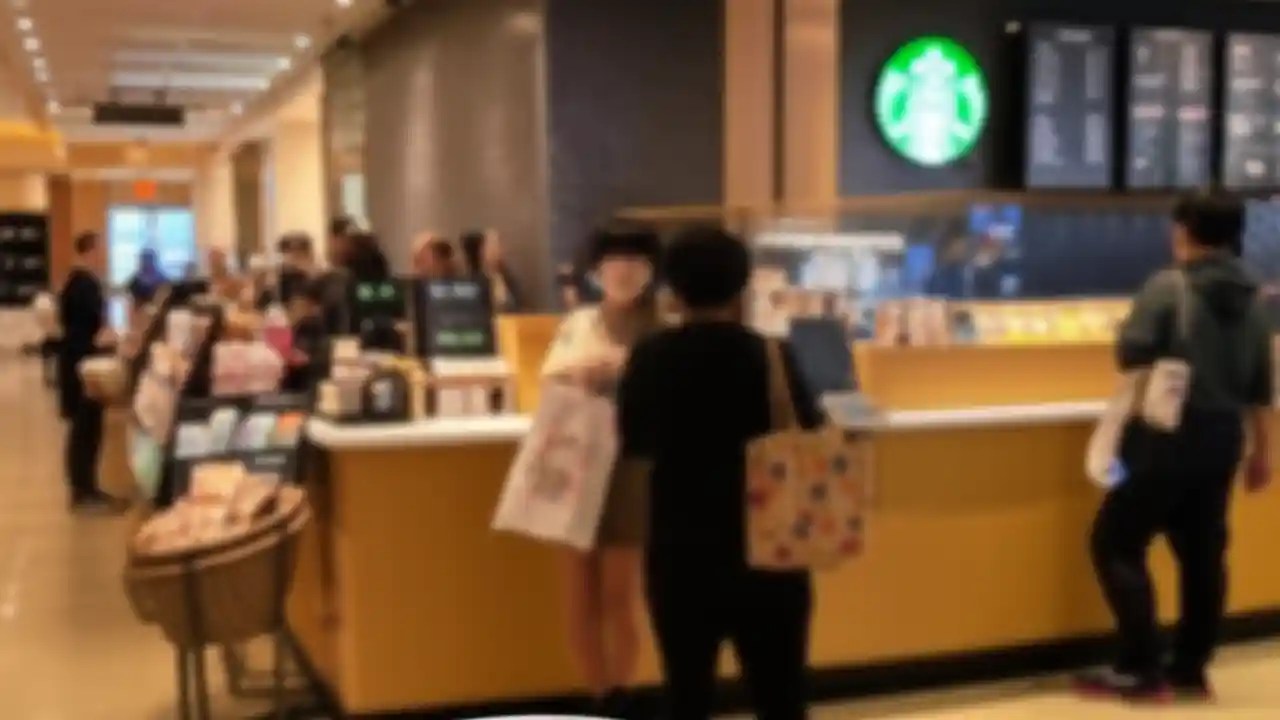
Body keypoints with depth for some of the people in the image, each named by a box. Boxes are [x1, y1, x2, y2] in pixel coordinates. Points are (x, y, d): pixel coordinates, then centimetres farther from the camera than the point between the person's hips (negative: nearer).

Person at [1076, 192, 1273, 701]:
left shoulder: (1168, 286, -12)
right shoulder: (1251, 299, 9)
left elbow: (1131, 354, -17)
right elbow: (1260, 387, 13)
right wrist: (1261, 450, 22)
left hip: (1169, 436, -7)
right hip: (1222, 439, 7)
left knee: (1118, 543, 2)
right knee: (1203, 552, 13)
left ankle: (1140, 670, 1)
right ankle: (1190, 670, 20)